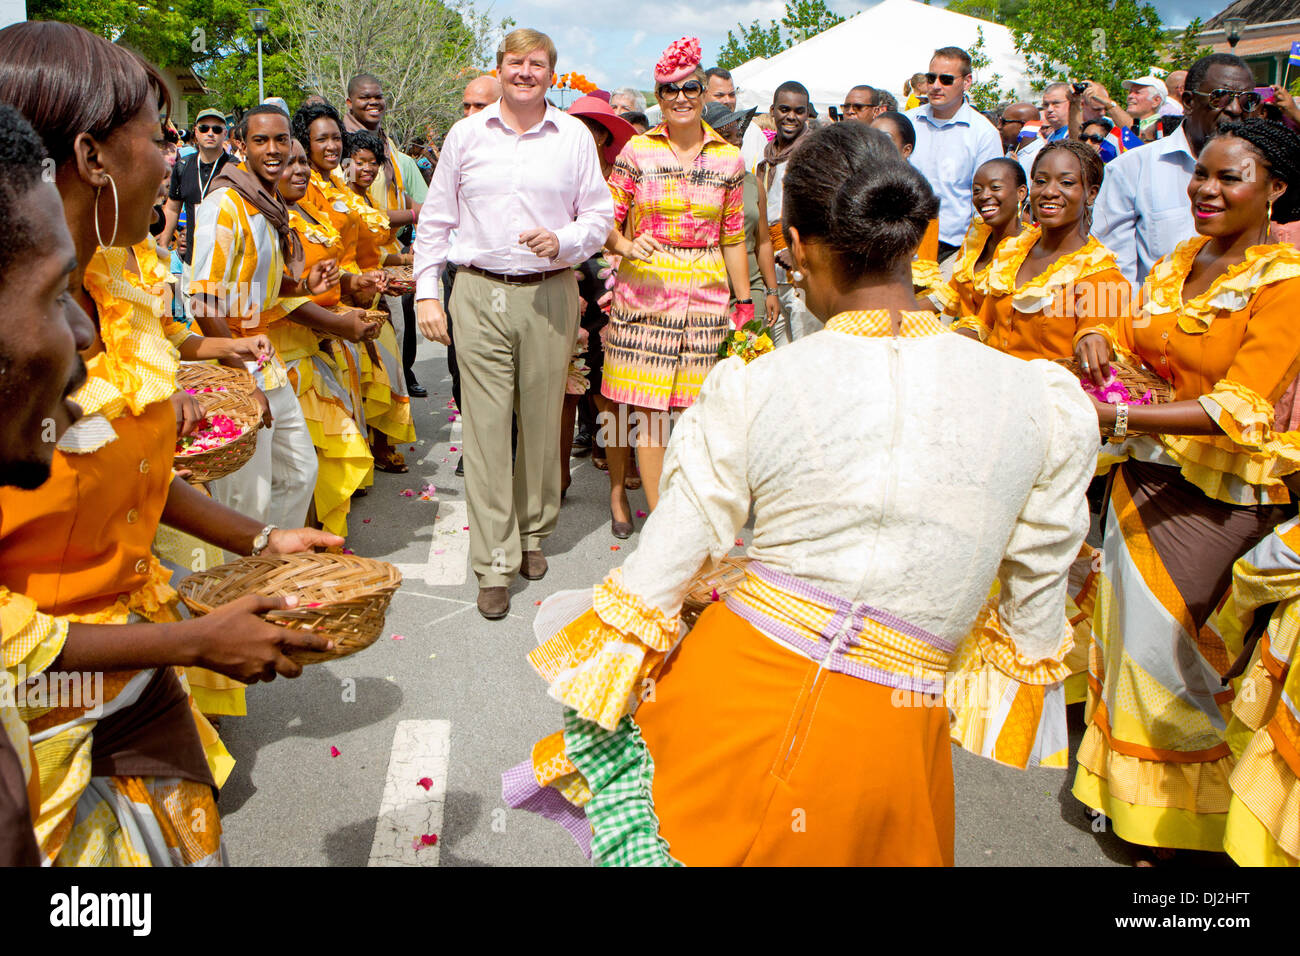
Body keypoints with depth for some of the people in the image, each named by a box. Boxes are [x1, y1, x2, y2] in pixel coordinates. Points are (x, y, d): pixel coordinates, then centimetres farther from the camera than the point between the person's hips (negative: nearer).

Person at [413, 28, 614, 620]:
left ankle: (532, 534, 28)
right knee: (485, 426, -4)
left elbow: (600, 215, 9)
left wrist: (562, 241, -11)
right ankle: (494, 565, 2)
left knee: (542, 421, 7)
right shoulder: (466, 135, 8)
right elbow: (435, 221, 10)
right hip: (479, 294, 0)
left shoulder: (575, 137, 7)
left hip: (550, 294, 1)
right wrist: (426, 294, 4)